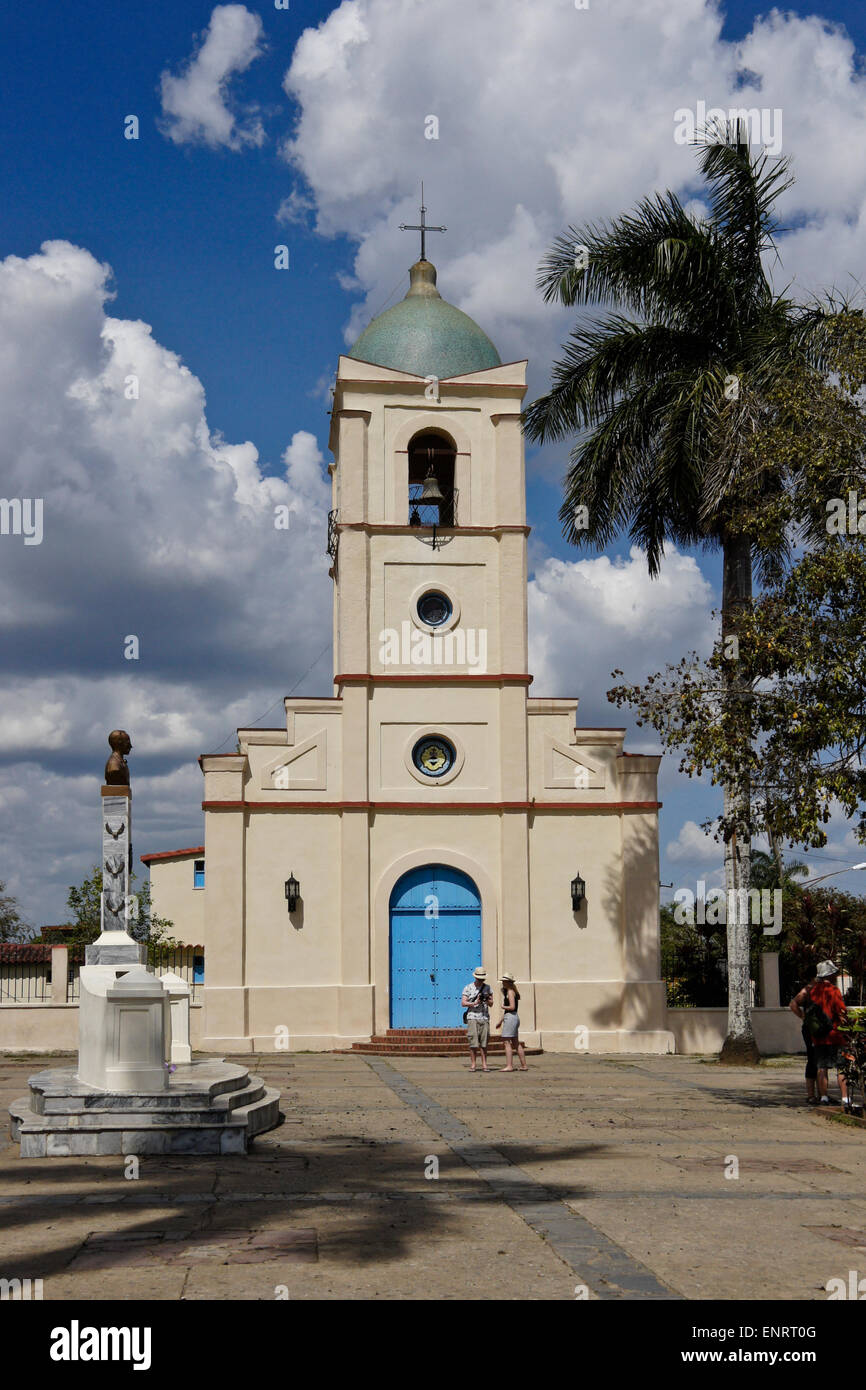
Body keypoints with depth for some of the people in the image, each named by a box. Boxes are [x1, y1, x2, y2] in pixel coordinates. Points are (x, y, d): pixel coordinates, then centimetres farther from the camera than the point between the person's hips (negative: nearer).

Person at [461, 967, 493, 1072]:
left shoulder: (487, 987, 12)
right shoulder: (468, 988, 2)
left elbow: (491, 1004, 13)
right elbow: (463, 1003, -4)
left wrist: (487, 999, -9)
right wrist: (474, 1003, -18)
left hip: (484, 1017, 3)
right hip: (472, 1017, -3)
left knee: (484, 1042, 2)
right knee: (473, 1042, -5)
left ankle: (484, 1064, 5)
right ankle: (474, 1064, 1)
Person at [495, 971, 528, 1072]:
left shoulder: (510, 992, -12)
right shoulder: (508, 991, 18)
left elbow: (512, 1007, -23)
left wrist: (503, 1007, -5)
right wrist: (501, 1021, 25)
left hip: (510, 1017, -10)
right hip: (514, 1017, 10)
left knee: (507, 1042, -9)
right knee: (516, 1043, 13)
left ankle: (509, 1066, -12)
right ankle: (524, 1065, 15)